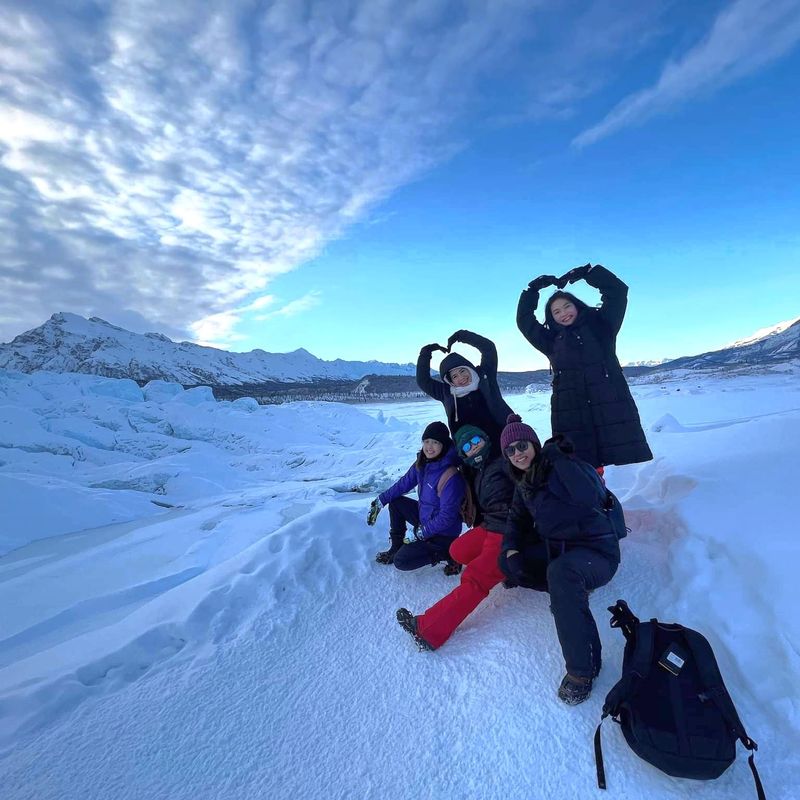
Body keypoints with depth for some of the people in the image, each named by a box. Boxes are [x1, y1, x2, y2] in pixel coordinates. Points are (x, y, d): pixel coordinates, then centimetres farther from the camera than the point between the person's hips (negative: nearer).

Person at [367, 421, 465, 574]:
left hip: (443, 533, -8)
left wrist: (423, 531, -18)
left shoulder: (450, 477, -31)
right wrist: (380, 501, 3)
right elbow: (405, 483, 6)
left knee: (401, 562, -11)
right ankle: (396, 547, 16)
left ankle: (448, 553, -1)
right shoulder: (422, 463, -6)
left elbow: (447, 517, -27)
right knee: (395, 502, 7)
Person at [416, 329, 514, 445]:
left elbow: (489, 347, 2)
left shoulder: (484, 375, 5)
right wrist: (426, 352, 9)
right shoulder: (447, 393, 9)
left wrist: (461, 335, 2)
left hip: (503, 438, -1)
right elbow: (423, 381, 11)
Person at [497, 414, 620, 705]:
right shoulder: (524, 482, 6)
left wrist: (558, 456, -27)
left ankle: (582, 668, -23)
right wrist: (512, 550, -4)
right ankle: (572, 591, 5)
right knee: (505, 563, 1)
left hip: (596, 549, -8)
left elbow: (592, 497, -34)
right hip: (557, 549, 9)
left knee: (560, 572, -39)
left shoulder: (559, 464, -18)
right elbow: (517, 519, 14)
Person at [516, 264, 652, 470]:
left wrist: (586, 272, 6)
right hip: (570, 413, 1)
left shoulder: (600, 325, 16)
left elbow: (618, 291, 11)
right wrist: (534, 287, 15)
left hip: (611, 405, 0)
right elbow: (524, 320, 21)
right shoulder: (552, 341, 19)